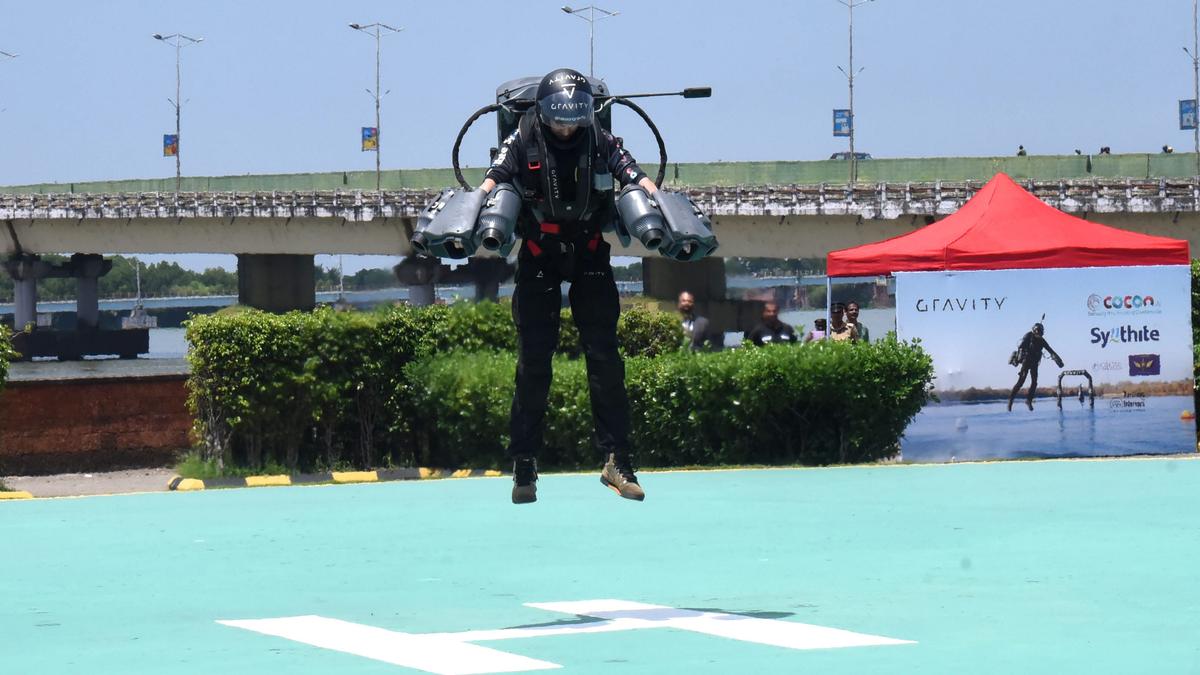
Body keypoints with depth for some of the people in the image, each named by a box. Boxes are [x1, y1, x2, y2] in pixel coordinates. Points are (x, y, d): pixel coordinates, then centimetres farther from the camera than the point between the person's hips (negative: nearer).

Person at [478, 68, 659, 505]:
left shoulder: (600, 142, -4)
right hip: (538, 258, -1)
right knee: (533, 363, -2)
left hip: (590, 255, 1)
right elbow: (493, 178, -18)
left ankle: (617, 460, 1)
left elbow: (634, 175, -16)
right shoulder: (523, 141, -6)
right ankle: (524, 468, 2)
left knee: (604, 358, -2)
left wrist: (659, 199, -36)